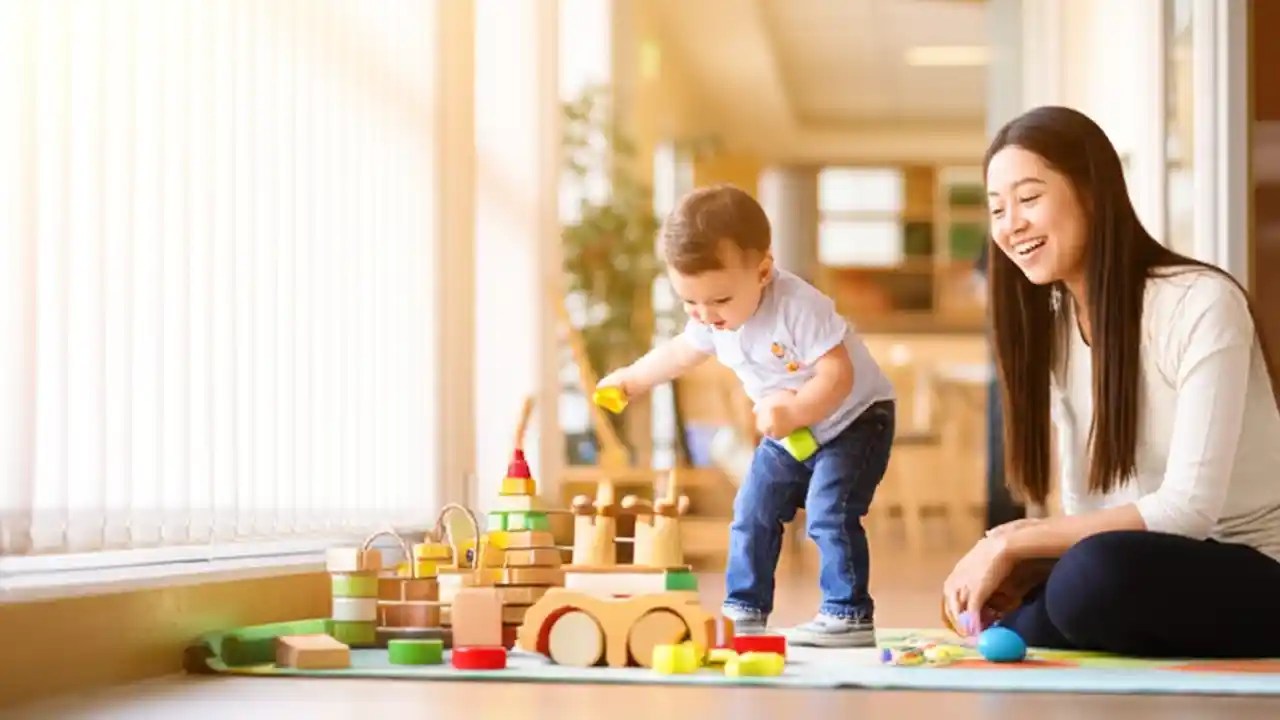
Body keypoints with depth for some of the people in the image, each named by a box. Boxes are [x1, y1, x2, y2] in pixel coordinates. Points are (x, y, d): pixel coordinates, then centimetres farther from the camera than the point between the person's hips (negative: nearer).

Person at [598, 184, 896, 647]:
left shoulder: (798, 307, -34)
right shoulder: (712, 321, -9)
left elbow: (837, 375, -36)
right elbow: (682, 352, 13)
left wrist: (793, 413, -45)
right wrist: (629, 379, 19)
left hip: (852, 420, -8)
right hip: (787, 433, 8)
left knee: (829, 513, -21)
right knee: (752, 512, 5)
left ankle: (849, 615, -12)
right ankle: (744, 609, 17)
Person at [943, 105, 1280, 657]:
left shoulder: (1202, 304, -17)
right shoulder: (1053, 327, 6)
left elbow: (1189, 509, -23)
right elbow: (1084, 507, 6)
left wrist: (1014, 541, -22)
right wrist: (1019, 568, -15)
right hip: (1148, 575, 8)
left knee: (1094, 576, -36)